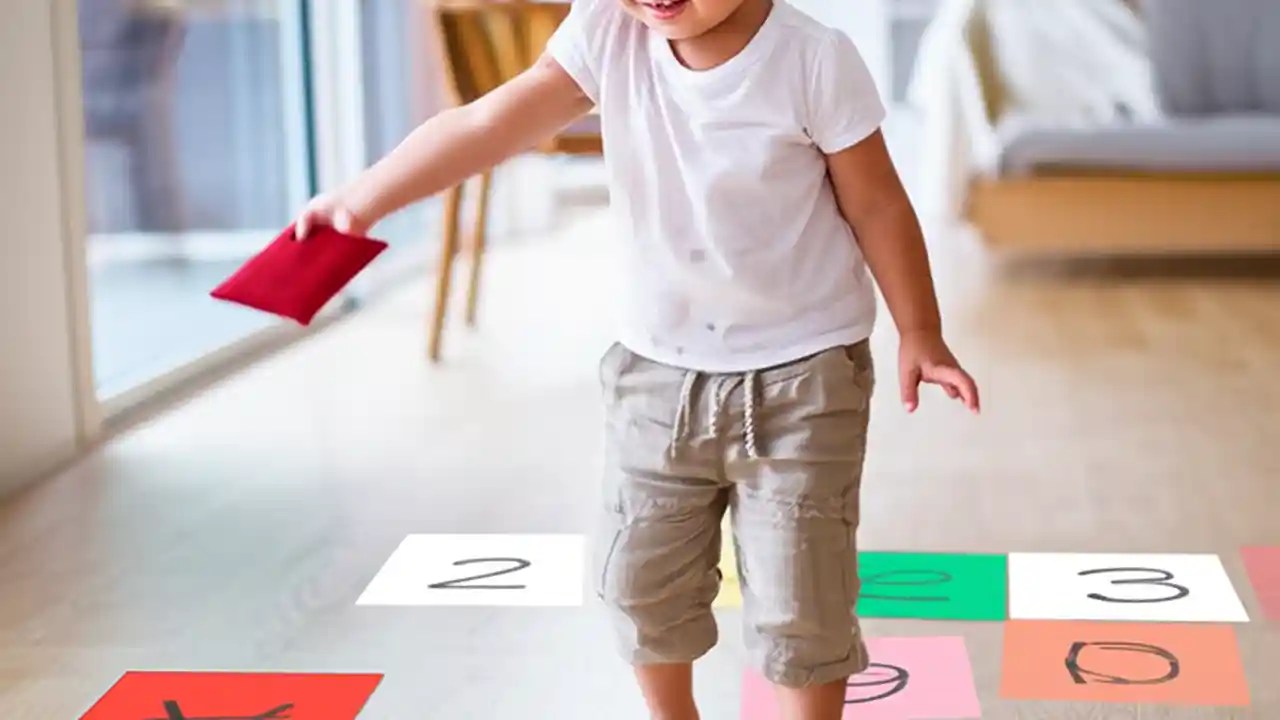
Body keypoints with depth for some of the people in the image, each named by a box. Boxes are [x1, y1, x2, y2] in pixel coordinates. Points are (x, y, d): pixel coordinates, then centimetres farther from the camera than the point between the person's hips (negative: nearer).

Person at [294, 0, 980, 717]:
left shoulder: (815, 58, -19)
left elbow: (877, 205, -9)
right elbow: (487, 124, -19)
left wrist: (921, 335, -7)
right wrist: (362, 200, -30)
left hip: (799, 375, -4)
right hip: (658, 369, 4)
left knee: (799, 605, 3)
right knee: (642, 579, 17)